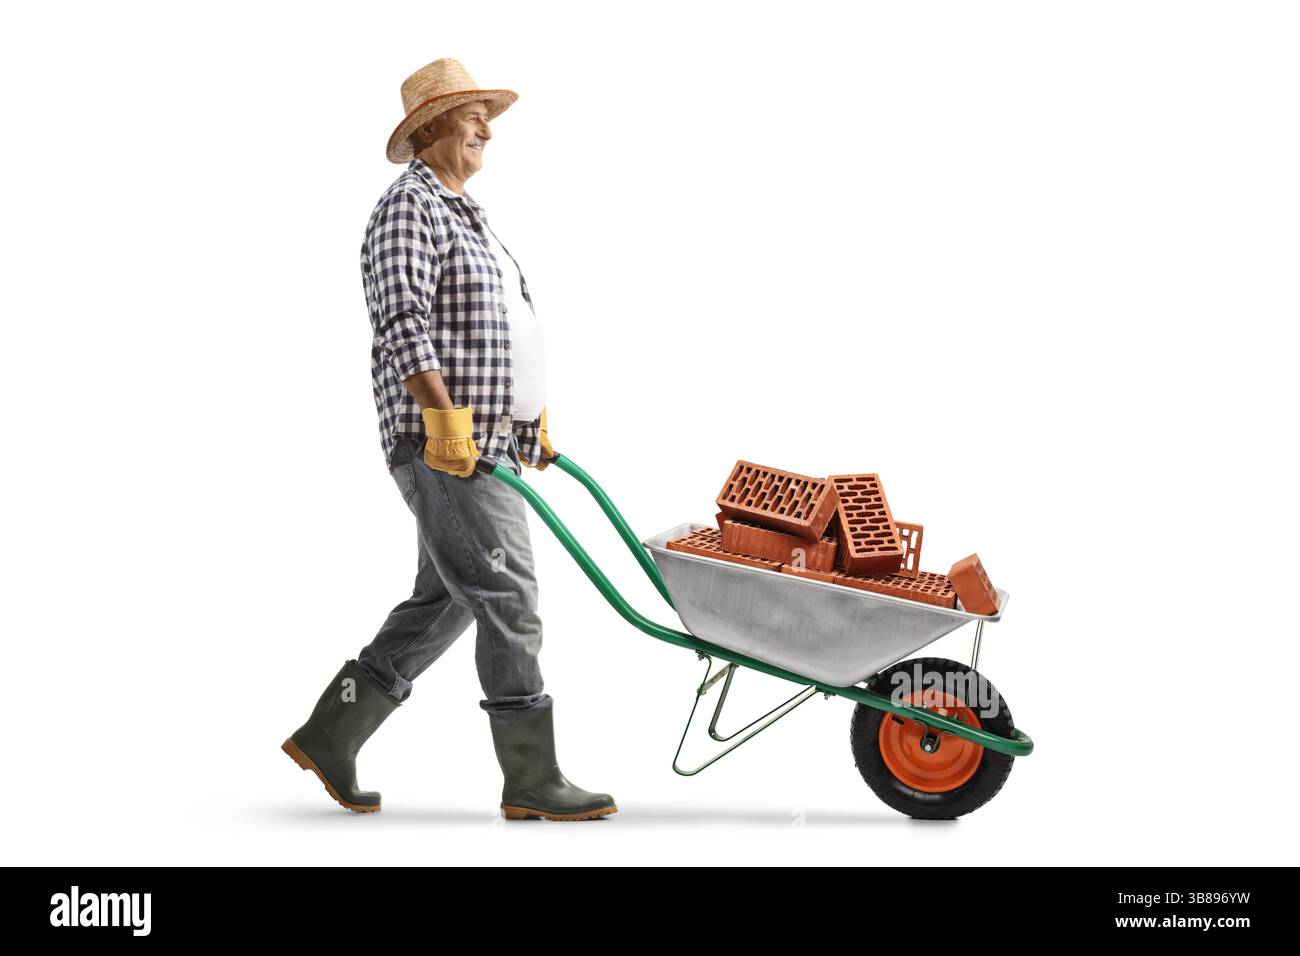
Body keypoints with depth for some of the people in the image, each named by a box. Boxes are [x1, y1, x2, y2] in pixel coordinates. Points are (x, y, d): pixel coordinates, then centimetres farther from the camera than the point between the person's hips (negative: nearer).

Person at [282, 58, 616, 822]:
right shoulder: (409, 209, -9)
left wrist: (537, 421, 21)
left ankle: (329, 736, 22)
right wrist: (446, 424, -25)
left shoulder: (468, 216, 22)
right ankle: (532, 781, -1)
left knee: (445, 602, 13)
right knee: (508, 602, -8)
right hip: (445, 449, -10)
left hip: (492, 444, 10)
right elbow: (404, 328, -19)